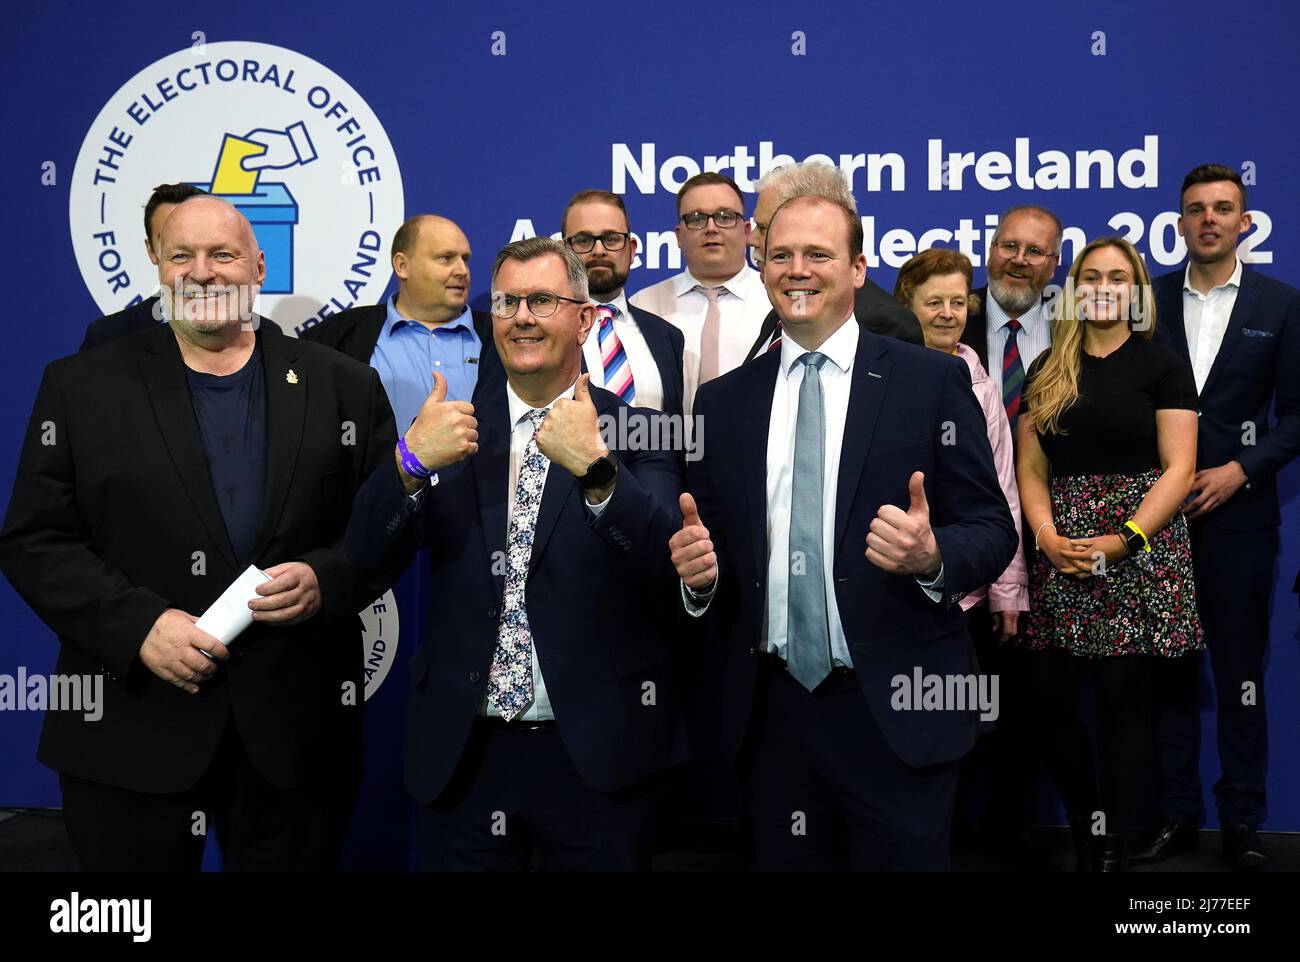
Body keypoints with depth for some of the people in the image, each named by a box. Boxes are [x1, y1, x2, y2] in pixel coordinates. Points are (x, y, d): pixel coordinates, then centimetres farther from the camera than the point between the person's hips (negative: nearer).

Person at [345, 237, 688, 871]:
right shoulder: (453, 428, 4)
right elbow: (367, 554, -3)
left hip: (595, 752, -2)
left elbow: (667, 558, -16)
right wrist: (411, 461, -21)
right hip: (461, 753, 2)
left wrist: (596, 466, -31)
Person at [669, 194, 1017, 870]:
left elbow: (992, 530, -3)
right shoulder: (723, 401, 8)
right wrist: (698, 572, -10)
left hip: (894, 710, -3)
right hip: (770, 713, 3)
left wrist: (933, 557, -24)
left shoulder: (933, 381, -2)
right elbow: (714, 542, 12)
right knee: (785, 859, 15)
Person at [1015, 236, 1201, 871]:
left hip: (1139, 551, -3)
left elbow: (1178, 469, -4)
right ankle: (1083, 832, 19)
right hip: (1061, 553, 3)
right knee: (1052, 696, 0)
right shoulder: (1048, 370, 13)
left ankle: (1112, 848, 12)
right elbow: (1030, 469, 9)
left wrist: (1125, 539, -15)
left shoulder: (1161, 365, 4)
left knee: (1122, 697, -1)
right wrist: (1048, 535, -7)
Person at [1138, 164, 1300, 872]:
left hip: (1238, 512, -1)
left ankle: (1241, 821, 17)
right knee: (1167, 668, 7)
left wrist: (1240, 470, -10)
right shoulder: (1148, 299, 6)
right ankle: (1175, 814, 18)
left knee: (1240, 669, 5)